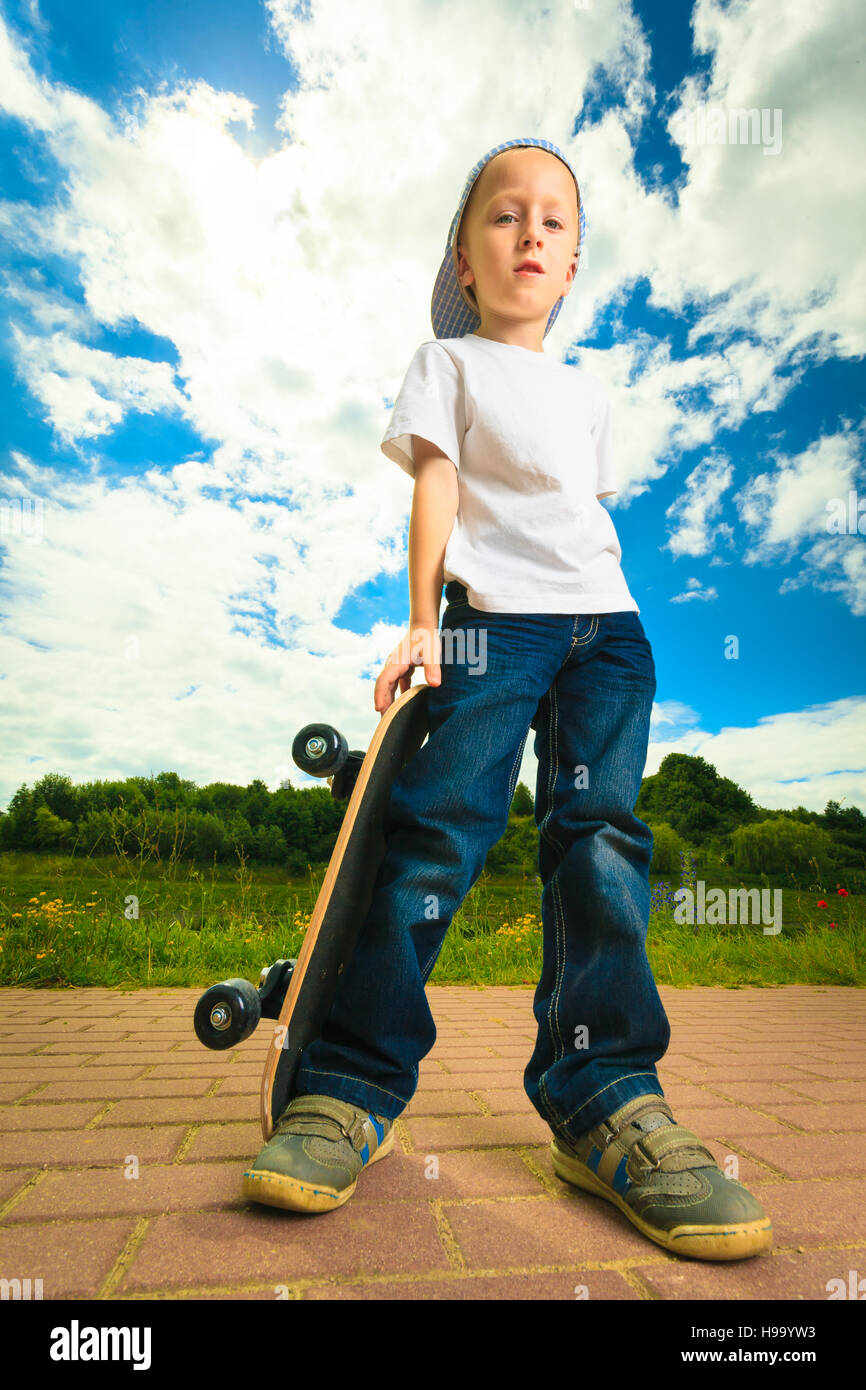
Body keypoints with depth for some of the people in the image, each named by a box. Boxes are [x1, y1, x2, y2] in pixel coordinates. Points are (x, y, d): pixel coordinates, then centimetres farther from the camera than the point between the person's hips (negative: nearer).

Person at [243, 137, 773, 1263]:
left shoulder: (590, 392, 29)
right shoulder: (447, 361, 17)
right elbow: (434, 487, 2)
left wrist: (608, 618, 16)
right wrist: (422, 622, -9)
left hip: (606, 626, 5)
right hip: (492, 620, -4)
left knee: (600, 832, -10)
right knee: (440, 825, -18)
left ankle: (604, 1098, -3)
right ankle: (351, 1088, -6)